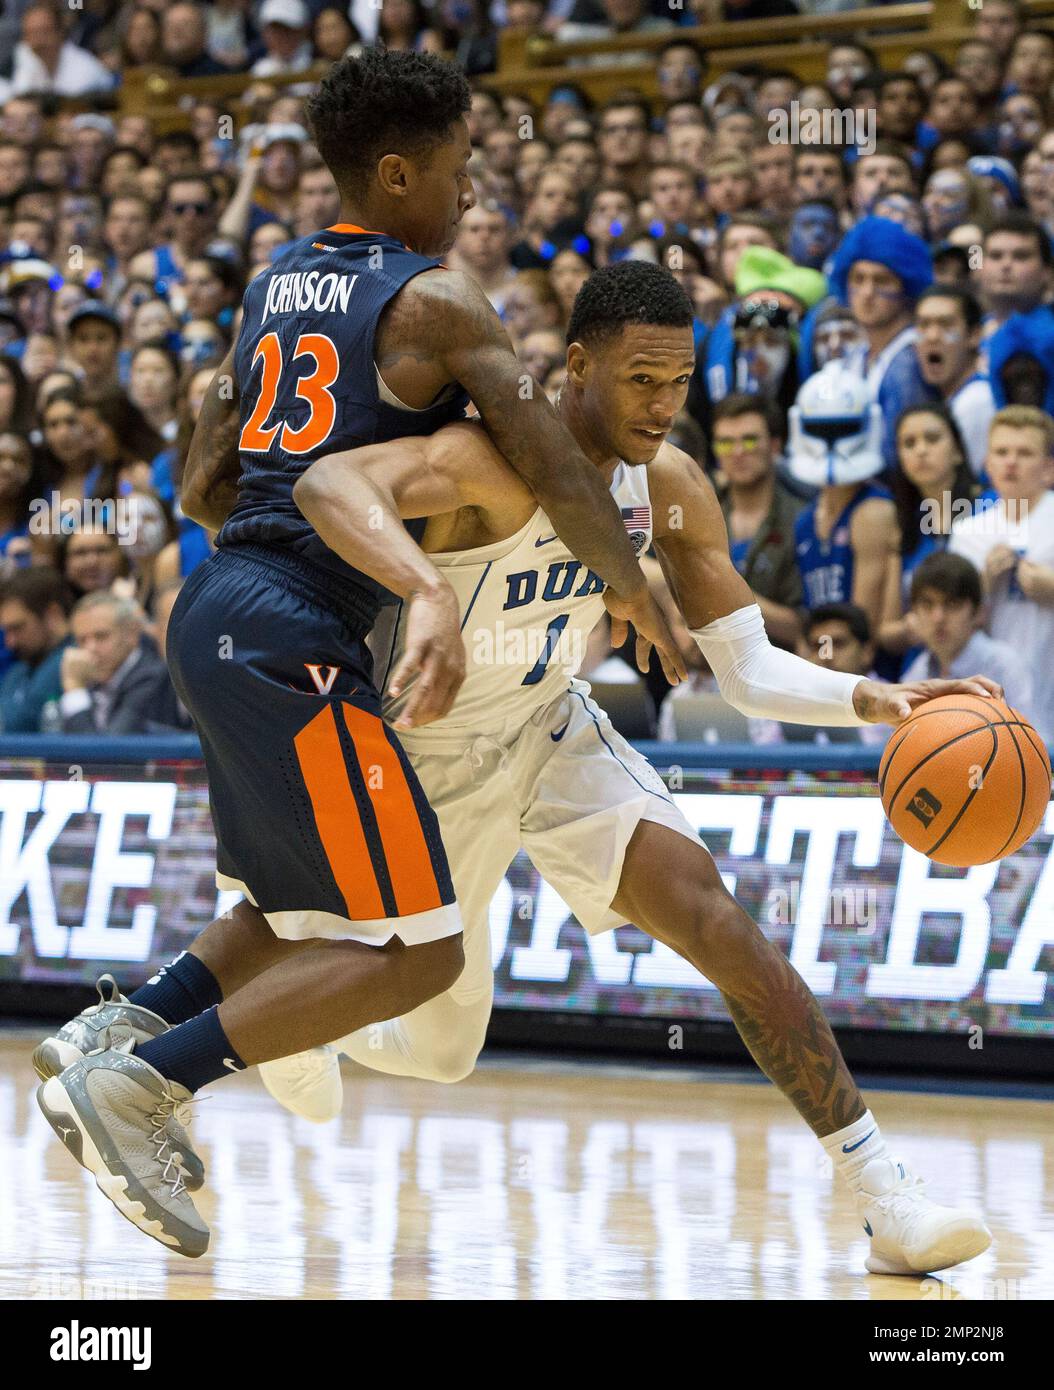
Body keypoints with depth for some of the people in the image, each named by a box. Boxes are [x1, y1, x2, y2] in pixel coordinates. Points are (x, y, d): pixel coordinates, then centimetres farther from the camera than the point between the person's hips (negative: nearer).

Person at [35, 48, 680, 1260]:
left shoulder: (274, 285, 18)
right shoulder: (435, 300, -6)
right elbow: (555, 471, -7)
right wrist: (636, 593, 9)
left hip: (212, 610, 9)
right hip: (293, 631, -9)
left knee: (310, 916, 23)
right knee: (413, 952, -6)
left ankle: (111, 1037, 11)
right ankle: (139, 1083, -11)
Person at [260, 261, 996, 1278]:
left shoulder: (669, 487, -12)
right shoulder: (493, 463, -32)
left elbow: (749, 670, -7)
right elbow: (329, 480, -52)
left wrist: (868, 699, -27)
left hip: (553, 734, 4)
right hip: (431, 761, -4)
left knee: (717, 923, -18)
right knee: (443, 1052, 8)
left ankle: (887, 1200, -16)